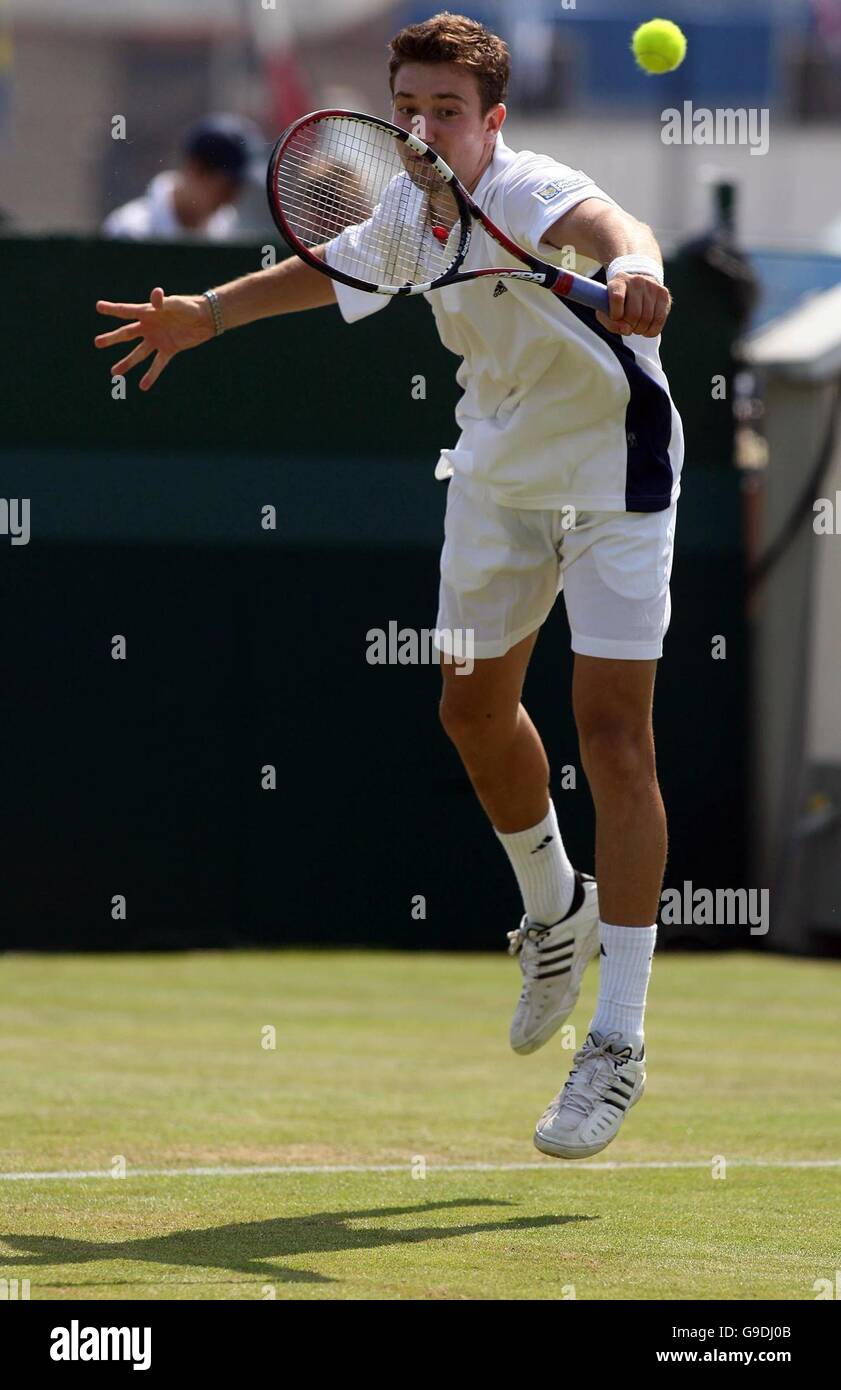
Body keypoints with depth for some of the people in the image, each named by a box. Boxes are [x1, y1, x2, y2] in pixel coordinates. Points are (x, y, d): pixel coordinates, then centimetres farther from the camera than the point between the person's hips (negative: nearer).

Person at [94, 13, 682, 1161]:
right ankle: (556, 913, 44)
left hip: (612, 474, -8)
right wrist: (210, 313, 17)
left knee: (613, 734, -14)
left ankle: (617, 1043, -13)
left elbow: (606, 223, -55)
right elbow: (328, 274, 19)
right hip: (499, 473, 8)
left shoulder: (530, 195, -29)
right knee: (475, 705, 16)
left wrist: (634, 265, -77)